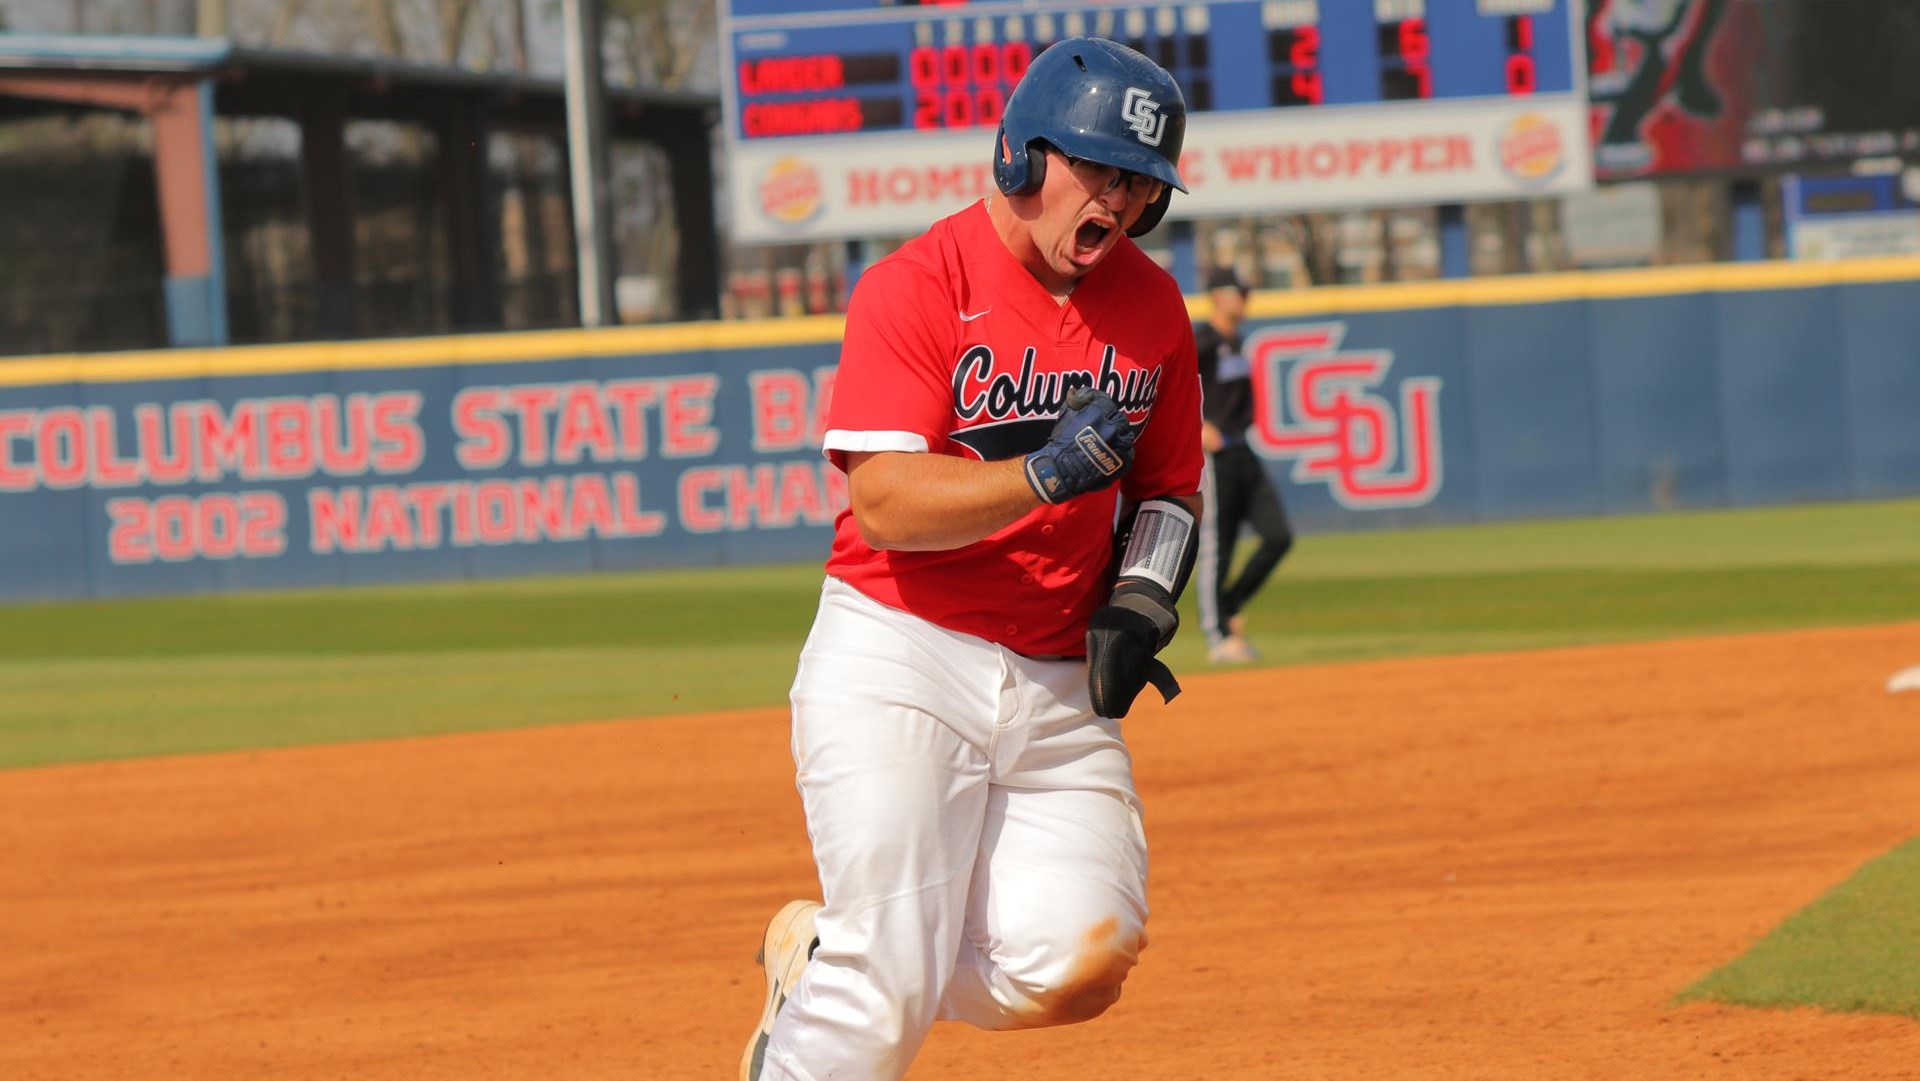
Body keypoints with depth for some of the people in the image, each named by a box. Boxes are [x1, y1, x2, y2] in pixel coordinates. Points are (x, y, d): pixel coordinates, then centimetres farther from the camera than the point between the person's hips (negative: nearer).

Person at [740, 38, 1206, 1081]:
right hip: (897, 662, -5)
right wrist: (1045, 473, -30)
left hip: (1056, 684, 5)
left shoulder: (1151, 305, 9)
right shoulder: (913, 287, -10)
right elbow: (886, 506, -18)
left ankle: (821, 958, 14)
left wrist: (1139, 602, 1)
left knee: (1078, 964, -11)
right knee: (889, 991, -17)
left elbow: (1170, 489, 20)